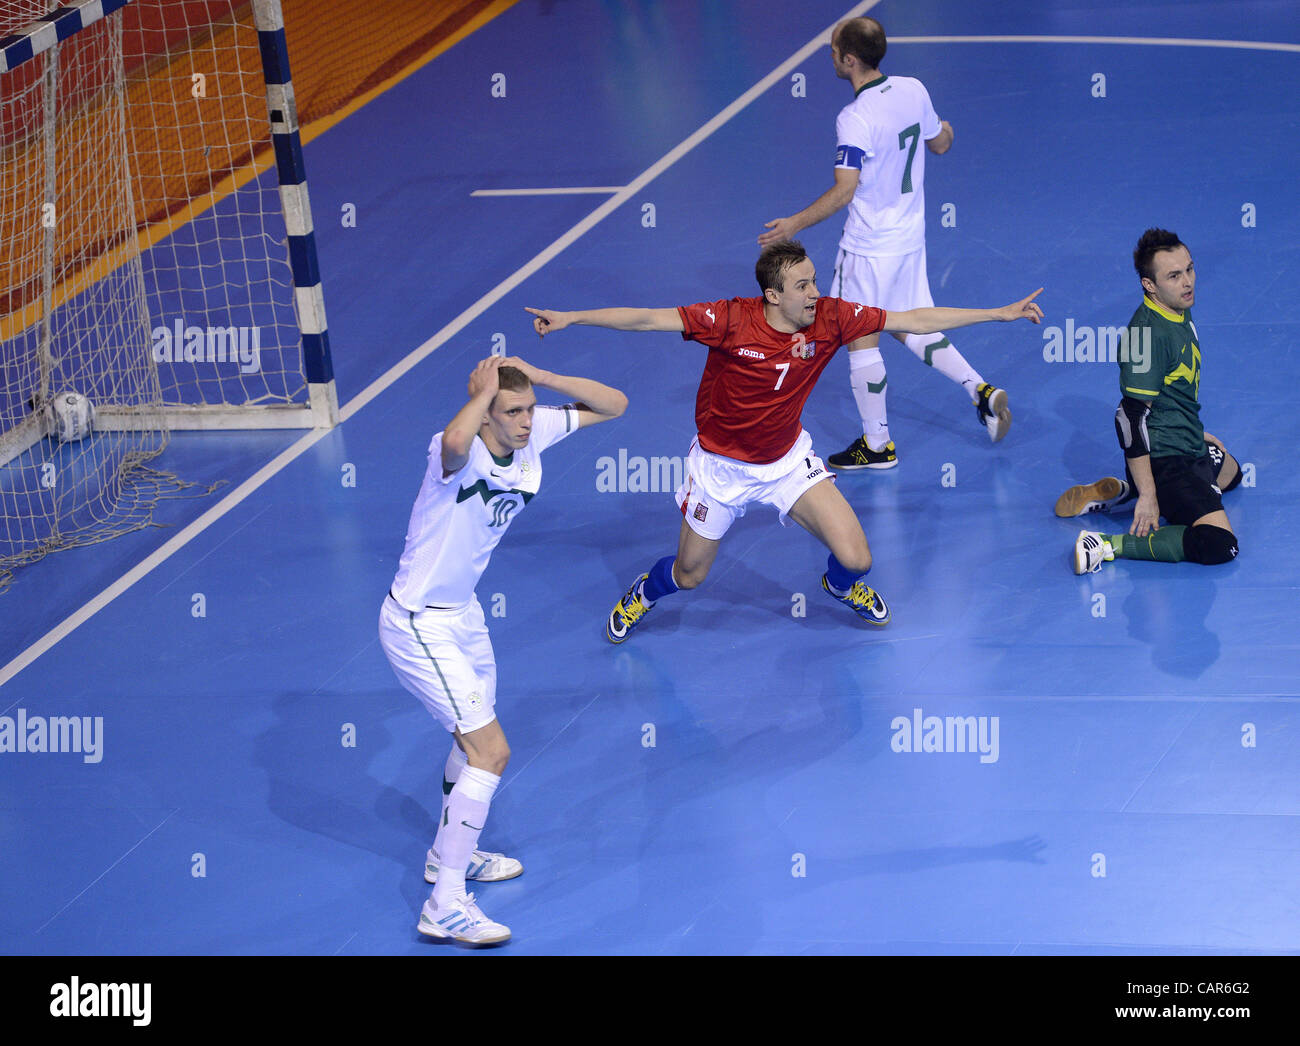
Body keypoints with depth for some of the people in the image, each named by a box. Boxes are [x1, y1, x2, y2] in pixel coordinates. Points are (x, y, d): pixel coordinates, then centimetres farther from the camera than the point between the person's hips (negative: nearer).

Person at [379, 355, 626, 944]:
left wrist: (540, 378, -14)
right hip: (419, 625, -9)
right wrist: (483, 393, -37)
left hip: (462, 612, 9)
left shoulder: (532, 434, -7)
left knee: (477, 733, 27)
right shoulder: (460, 452, -30)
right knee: (491, 750, -13)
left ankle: (449, 855, 50)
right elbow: (455, 443, -57)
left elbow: (613, 405, 0)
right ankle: (445, 906, -10)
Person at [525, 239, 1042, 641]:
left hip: (787, 459, 2)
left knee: (855, 556, -9)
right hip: (721, 464, -2)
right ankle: (643, 594, 48)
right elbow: (650, 319, -23)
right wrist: (570, 318, -28)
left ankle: (841, 584, 31)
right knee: (688, 575, 10)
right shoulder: (731, 319, -27)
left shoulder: (830, 318, -18)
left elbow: (915, 320, -13)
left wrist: (1001, 312, -13)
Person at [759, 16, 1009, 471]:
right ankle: (980, 390, 11)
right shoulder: (914, 90, -4)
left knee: (862, 340, 6)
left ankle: (876, 445, 15)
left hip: (869, 247, -8)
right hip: (910, 237, 8)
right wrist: (945, 130, 36)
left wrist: (795, 224, -18)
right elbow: (940, 145, 12)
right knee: (907, 328, 22)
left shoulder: (855, 119, -25)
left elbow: (844, 190, -27)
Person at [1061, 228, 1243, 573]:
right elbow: (1133, 417, -27)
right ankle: (1109, 545, -20)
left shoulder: (1180, 312, 5)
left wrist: (1196, 433, 32)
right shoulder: (1149, 333, -26)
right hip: (1164, 458, -10)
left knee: (1230, 471, 39)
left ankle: (1118, 492, 20)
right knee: (1218, 544, -25)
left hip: (1188, 446, 10)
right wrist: (1147, 496, -28)